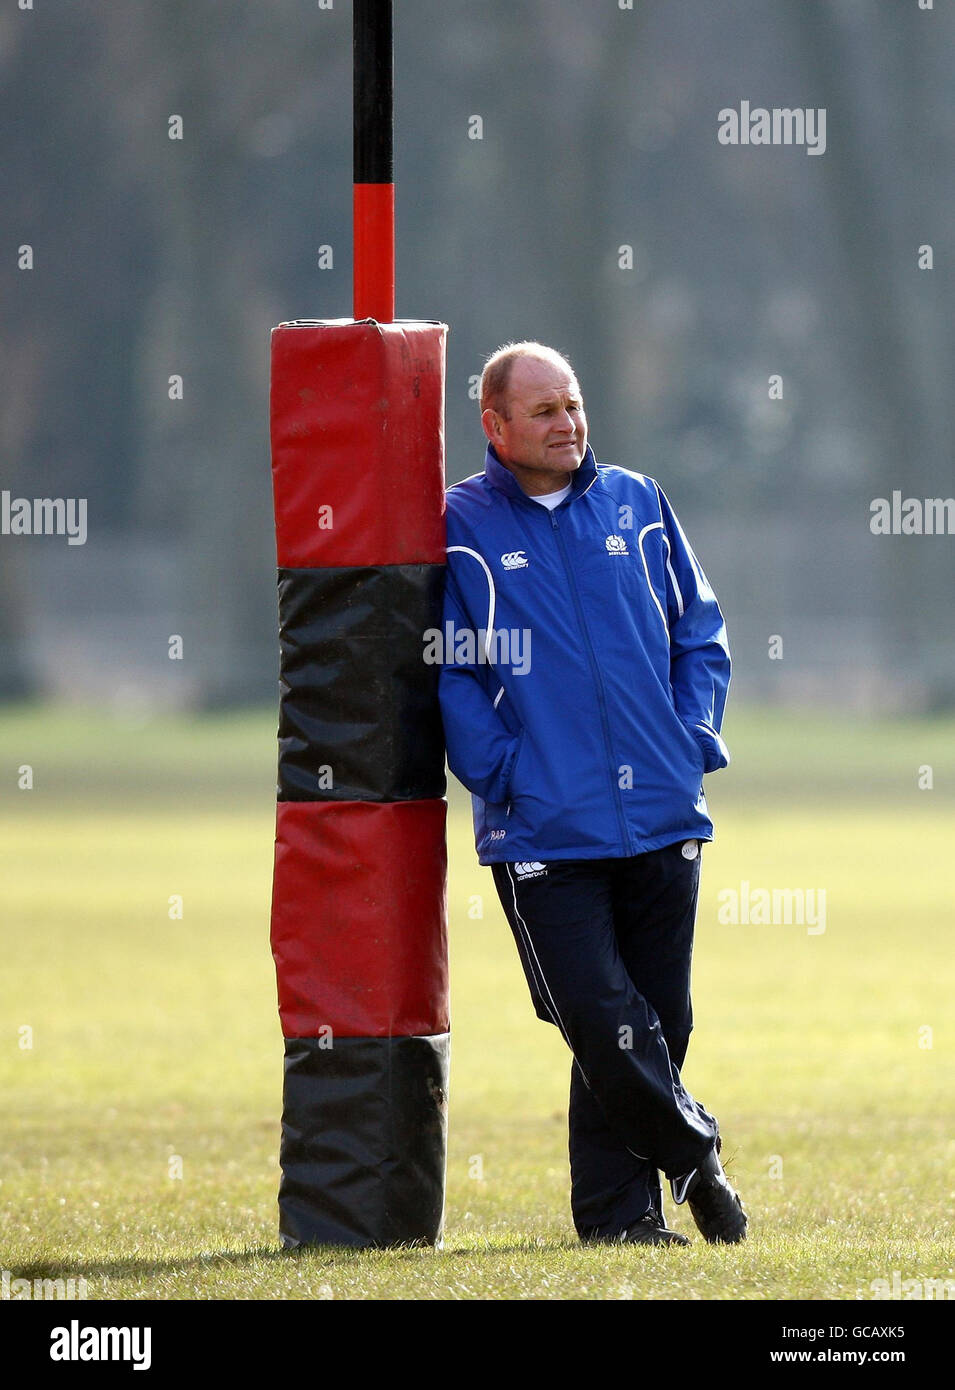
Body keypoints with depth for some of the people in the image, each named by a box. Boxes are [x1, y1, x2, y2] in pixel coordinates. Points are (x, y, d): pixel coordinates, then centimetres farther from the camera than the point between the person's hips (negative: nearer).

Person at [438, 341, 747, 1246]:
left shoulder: (636, 504, 11)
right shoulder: (459, 528, 0)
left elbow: (700, 633, 16)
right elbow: (449, 672, -1)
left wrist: (692, 740, 3)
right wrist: (505, 774, -10)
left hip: (662, 817, 4)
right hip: (543, 829, -4)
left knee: (656, 1021, 6)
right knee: (600, 1018, -12)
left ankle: (618, 1207, 16)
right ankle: (692, 1152, 9)